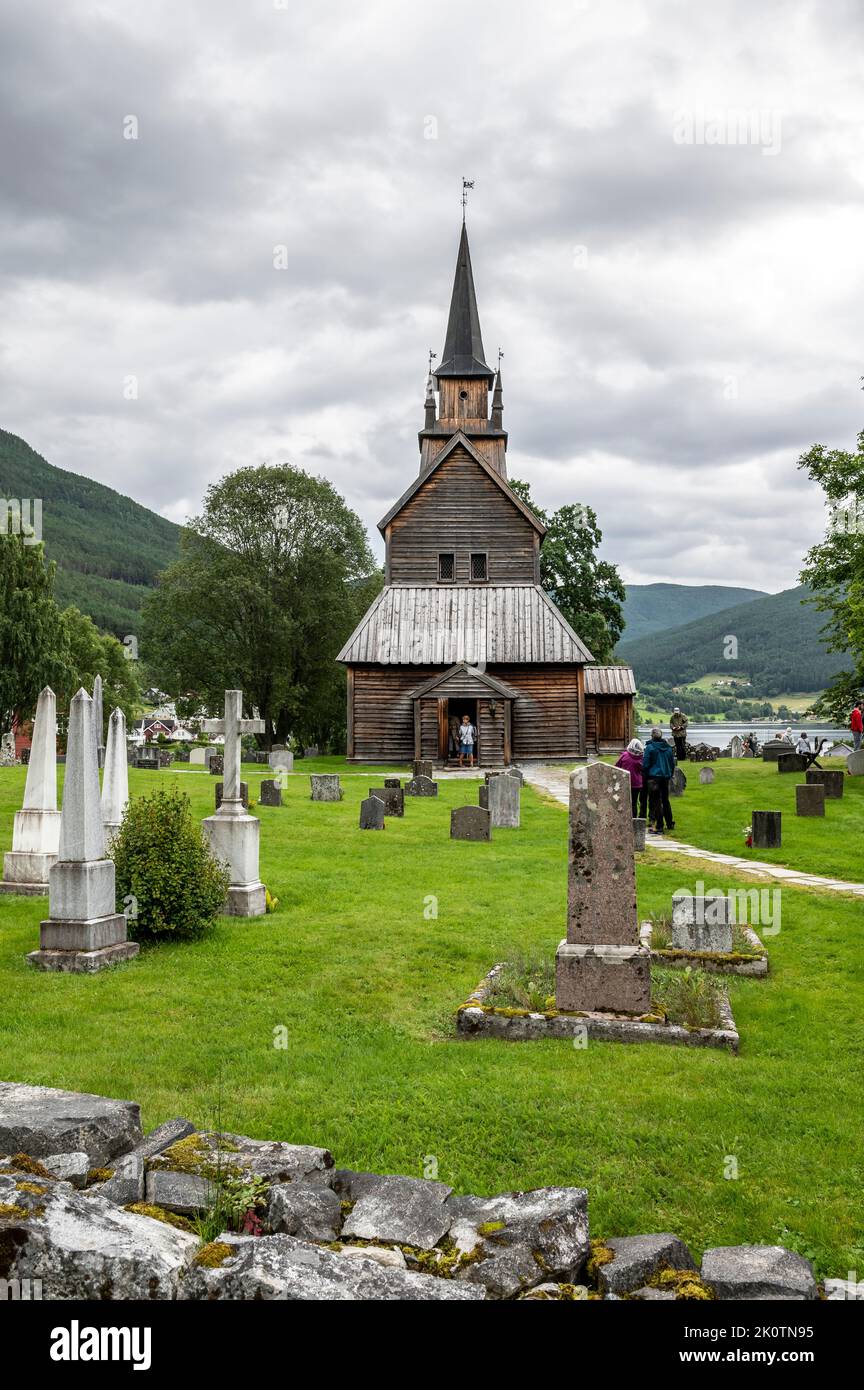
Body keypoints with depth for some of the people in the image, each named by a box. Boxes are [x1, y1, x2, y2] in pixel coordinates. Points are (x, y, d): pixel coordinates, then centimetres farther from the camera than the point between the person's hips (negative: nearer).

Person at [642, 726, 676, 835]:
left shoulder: (650, 747, -10)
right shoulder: (668, 748, 6)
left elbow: (645, 765, -10)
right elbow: (672, 763, 12)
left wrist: (646, 776, 3)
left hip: (654, 777, -6)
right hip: (666, 777, 6)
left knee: (656, 802, -2)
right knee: (665, 800, 18)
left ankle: (659, 827, -4)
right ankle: (669, 824, 26)